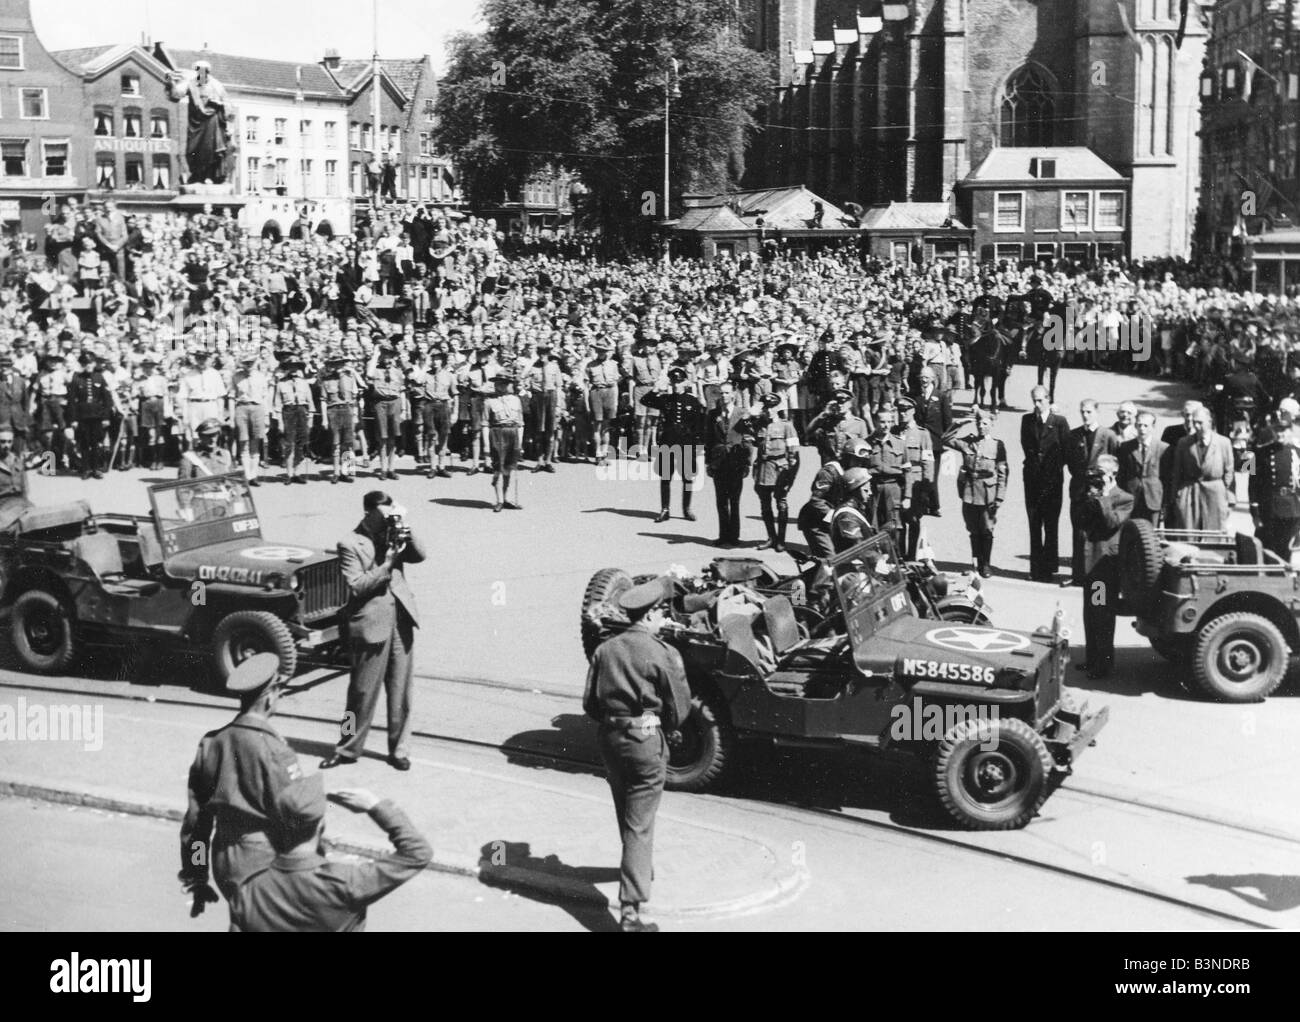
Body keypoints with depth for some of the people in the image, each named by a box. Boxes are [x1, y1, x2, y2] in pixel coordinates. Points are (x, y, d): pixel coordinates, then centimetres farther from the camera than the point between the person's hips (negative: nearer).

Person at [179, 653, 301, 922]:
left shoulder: (211, 743, -1)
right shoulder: (274, 751, -19)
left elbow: (195, 819, 5)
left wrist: (195, 880, 15)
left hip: (224, 864, 6)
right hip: (265, 865, -6)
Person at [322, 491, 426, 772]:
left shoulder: (393, 536, 11)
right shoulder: (350, 545, -5)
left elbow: (419, 556, 1)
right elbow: (357, 586, -13)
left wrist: (404, 530, -10)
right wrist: (387, 563, -18)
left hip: (401, 622, 5)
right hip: (371, 625, -5)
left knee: (400, 691, 8)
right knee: (362, 693, 3)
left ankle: (398, 749, 18)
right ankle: (348, 749, 16)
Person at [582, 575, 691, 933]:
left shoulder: (605, 650, 3)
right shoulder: (664, 655, -12)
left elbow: (589, 705, 6)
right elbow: (679, 712, -6)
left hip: (609, 739, 5)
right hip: (645, 742, -5)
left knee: (628, 816, 24)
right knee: (639, 826, -3)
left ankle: (641, 867, 48)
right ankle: (632, 910, -7)